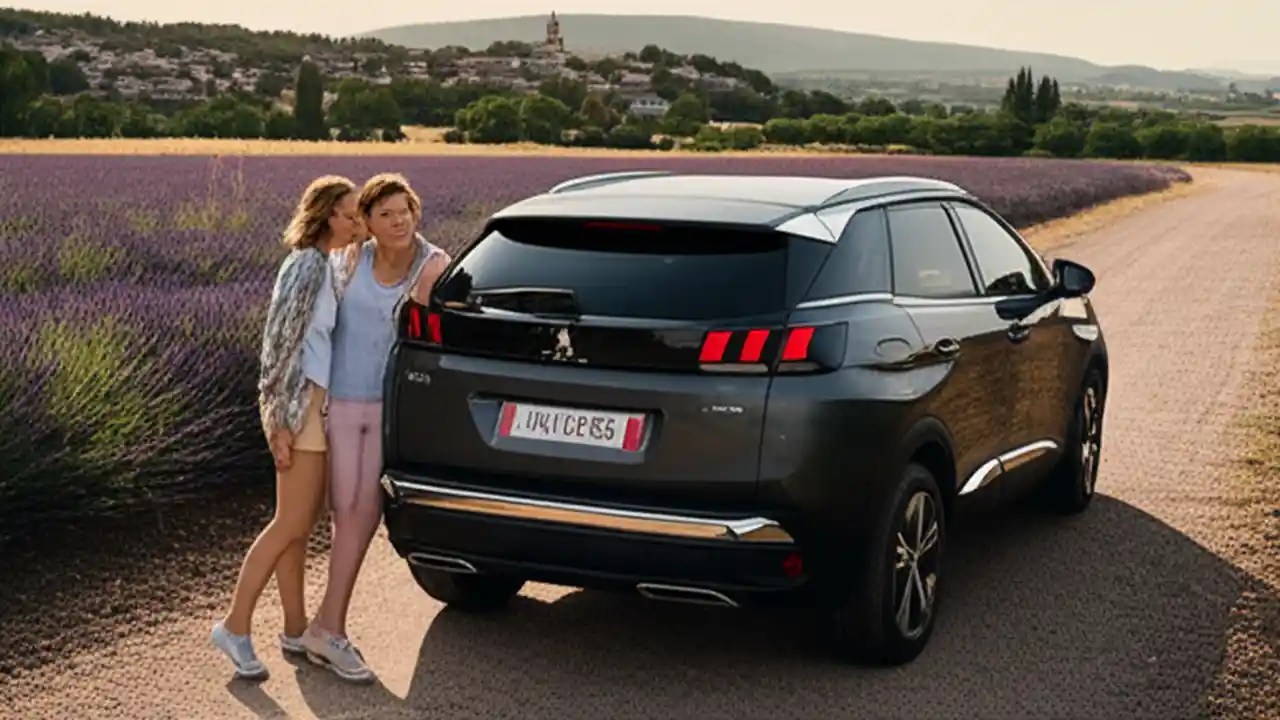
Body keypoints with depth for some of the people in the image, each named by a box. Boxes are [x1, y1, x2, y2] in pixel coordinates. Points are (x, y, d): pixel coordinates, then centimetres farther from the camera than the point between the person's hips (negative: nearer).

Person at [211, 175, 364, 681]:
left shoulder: (324, 264, 14)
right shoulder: (306, 266, -15)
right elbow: (279, 344, -18)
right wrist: (280, 422, -20)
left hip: (318, 403, 9)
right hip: (298, 404, -9)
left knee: (299, 525, 12)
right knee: (292, 525, -5)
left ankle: (295, 630, 20)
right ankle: (235, 626, 3)